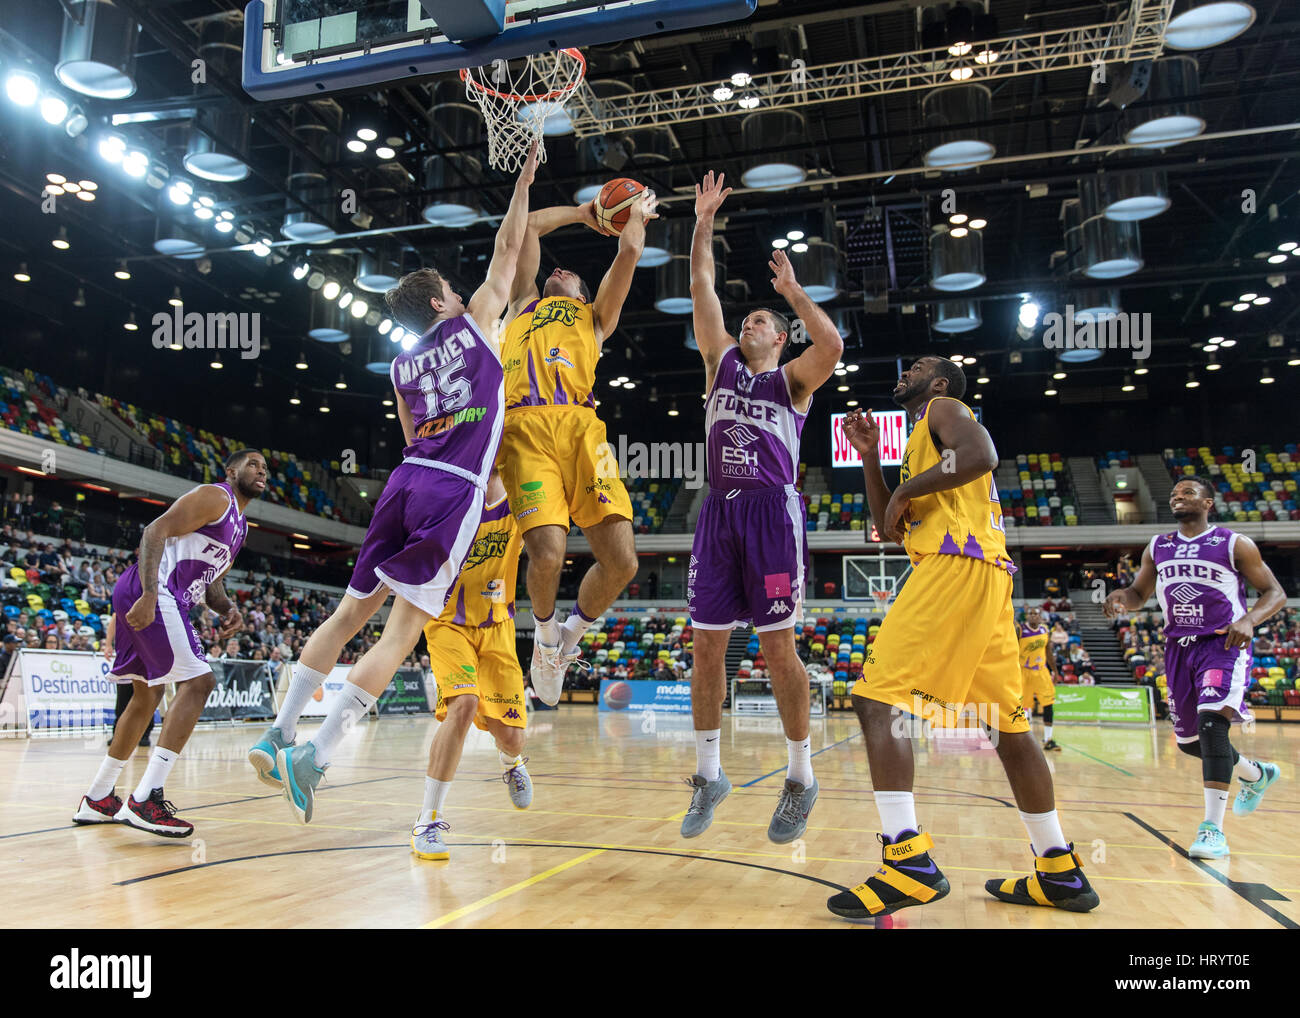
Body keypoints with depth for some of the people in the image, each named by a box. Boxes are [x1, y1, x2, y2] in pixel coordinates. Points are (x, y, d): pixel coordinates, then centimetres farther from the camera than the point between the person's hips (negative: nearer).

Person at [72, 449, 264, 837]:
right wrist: (149, 595, -26)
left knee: (147, 695, 18)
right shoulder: (214, 496, -5)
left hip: (152, 599, 11)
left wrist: (227, 609, 5)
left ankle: (97, 799, 28)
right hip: (147, 592, -11)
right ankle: (145, 800, -18)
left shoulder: (239, 525, 24)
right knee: (197, 681, -15)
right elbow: (155, 531, -16)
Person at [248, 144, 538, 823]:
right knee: (402, 630, -7)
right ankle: (314, 756, -13)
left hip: (407, 480, 6)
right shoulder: (473, 321, 8)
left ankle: (278, 734, 14)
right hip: (454, 491, -6)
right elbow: (508, 248, 17)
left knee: (351, 611, 13)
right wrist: (523, 181, 25)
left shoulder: (401, 366, 21)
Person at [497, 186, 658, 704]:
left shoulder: (594, 316, 33)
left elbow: (629, 252, 25)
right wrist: (583, 212, 47)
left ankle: (575, 629, 17)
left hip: (580, 427, 1)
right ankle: (545, 632, 13)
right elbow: (530, 225, 35)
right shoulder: (523, 305, 34)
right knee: (547, 553, -20)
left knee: (621, 560, -13)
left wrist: (636, 215, 44)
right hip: (524, 428, -1)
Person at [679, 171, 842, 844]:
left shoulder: (793, 378, 9)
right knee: (707, 644, 2)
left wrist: (793, 291, -5)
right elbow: (703, 289, 16)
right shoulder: (722, 363, 20)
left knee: (777, 646, -4)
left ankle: (800, 776, 10)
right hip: (719, 512, 4)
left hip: (772, 510, -4)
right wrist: (703, 223, 12)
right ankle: (709, 774, 15)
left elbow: (832, 345, -13)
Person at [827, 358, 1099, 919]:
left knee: (877, 696, -14)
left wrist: (906, 490, -8)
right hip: (985, 578, 10)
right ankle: (1060, 872, 17)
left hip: (956, 566, -10)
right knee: (1007, 725, 11)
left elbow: (981, 456, -16)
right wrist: (869, 457, 24)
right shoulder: (921, 440, 33)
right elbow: (891, 528, 30)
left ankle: (909, 861, -21)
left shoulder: (944, 408, 7)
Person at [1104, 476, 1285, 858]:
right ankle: (1256, 774, 42)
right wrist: (1120, 597, -8)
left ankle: (1213, 829, -23)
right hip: (1179, 647, 6)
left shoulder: (1235, 544, -3)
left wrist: (1248, 620, -21)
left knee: (1212, 722, -26)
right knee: (1189, 740, 12)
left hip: (1224, 644, -5)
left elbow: (1275, 593, -1)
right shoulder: (1157, 548, 9)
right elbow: (1138, 594, 17)